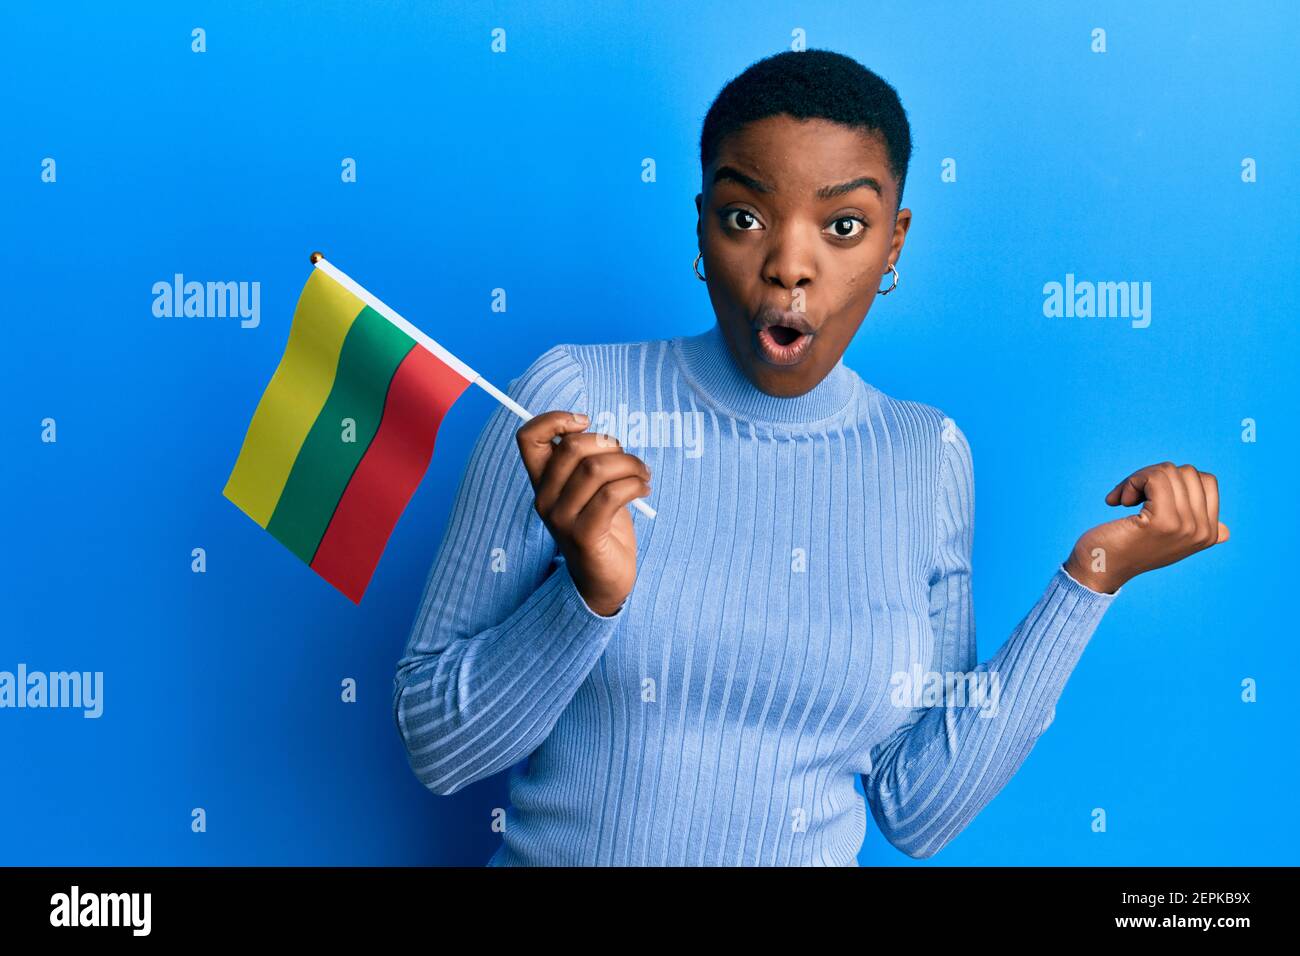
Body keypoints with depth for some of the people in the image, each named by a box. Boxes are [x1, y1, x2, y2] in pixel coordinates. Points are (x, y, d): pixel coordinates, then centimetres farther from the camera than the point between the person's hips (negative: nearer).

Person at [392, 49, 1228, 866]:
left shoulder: (931, 459, -1)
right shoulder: (573, 399, -9)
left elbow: (917, 807, -1)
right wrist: (588, 595, -22)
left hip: (819, 854, 1)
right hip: (556, 852, -1)